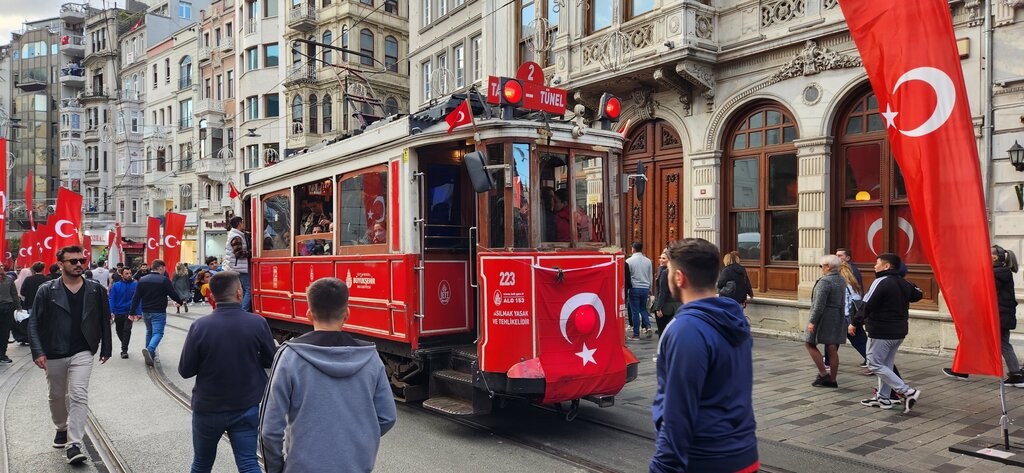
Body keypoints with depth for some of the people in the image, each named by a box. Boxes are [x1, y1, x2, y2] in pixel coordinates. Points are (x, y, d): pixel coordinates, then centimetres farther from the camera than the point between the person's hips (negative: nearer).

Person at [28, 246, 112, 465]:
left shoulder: (96, 290, 0)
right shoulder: (46, 291, -3)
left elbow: (104, 321, 7)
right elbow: (34, 323, -3)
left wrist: (106, 349, 9)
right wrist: (38, 352, -12)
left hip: (82, 352, -1)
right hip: (54, 354, 1)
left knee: (79, 395, -12)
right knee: (57, 396, 18)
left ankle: (73, 445, -10)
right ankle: (61, 428, 43)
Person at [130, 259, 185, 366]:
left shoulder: (142, 280, 5)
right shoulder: (164, 280, -11)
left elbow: (136, 297, 3)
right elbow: (173, 294, -9)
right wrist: (180, 302, 11)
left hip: (146, 312, 6)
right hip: (159, 312, -6)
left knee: (149, 332, 22)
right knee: (158, 333, -5)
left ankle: (149, 354, 26)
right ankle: (150, 350, -30)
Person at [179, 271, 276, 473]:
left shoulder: (200, 327, -17)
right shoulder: (258, 323, -14)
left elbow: (185, 371, -8)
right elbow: (270, 360, -1)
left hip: (208, 408, 0)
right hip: (248, 407, 0)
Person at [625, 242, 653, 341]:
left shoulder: (629, 261, -8)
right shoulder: (648, 261, 4)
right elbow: (650, 276, 10)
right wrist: (649, 289, 20)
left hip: (634, 288, -4)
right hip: (645, 288, 4)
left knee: (635, 312, 2)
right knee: (643, 309, 20)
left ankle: (636, 334, 6)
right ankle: (648, 327, 0)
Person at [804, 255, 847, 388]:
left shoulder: (825, 281, -17)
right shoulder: (842, 280, 11)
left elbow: (819, 304, -21)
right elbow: (842, 302, 18)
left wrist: (812, 321, -18)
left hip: (824, 317, -8)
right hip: (838, 318, 8)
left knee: (810, 344, 3)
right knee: (832, 349, 10)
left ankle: (823, 374, -1)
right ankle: (832, 380, 14)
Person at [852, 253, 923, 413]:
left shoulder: (881, 282, -18)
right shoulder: (904, 283, 8)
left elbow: (866, 305, -21)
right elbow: (917, 295, 28)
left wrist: (856, 322, -12)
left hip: (881, 332, -9)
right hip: (899, 332, 9)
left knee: (875, 365, -2)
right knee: (886, 364, 17)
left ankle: (908, 392, -8)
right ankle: (883, 398, 22)